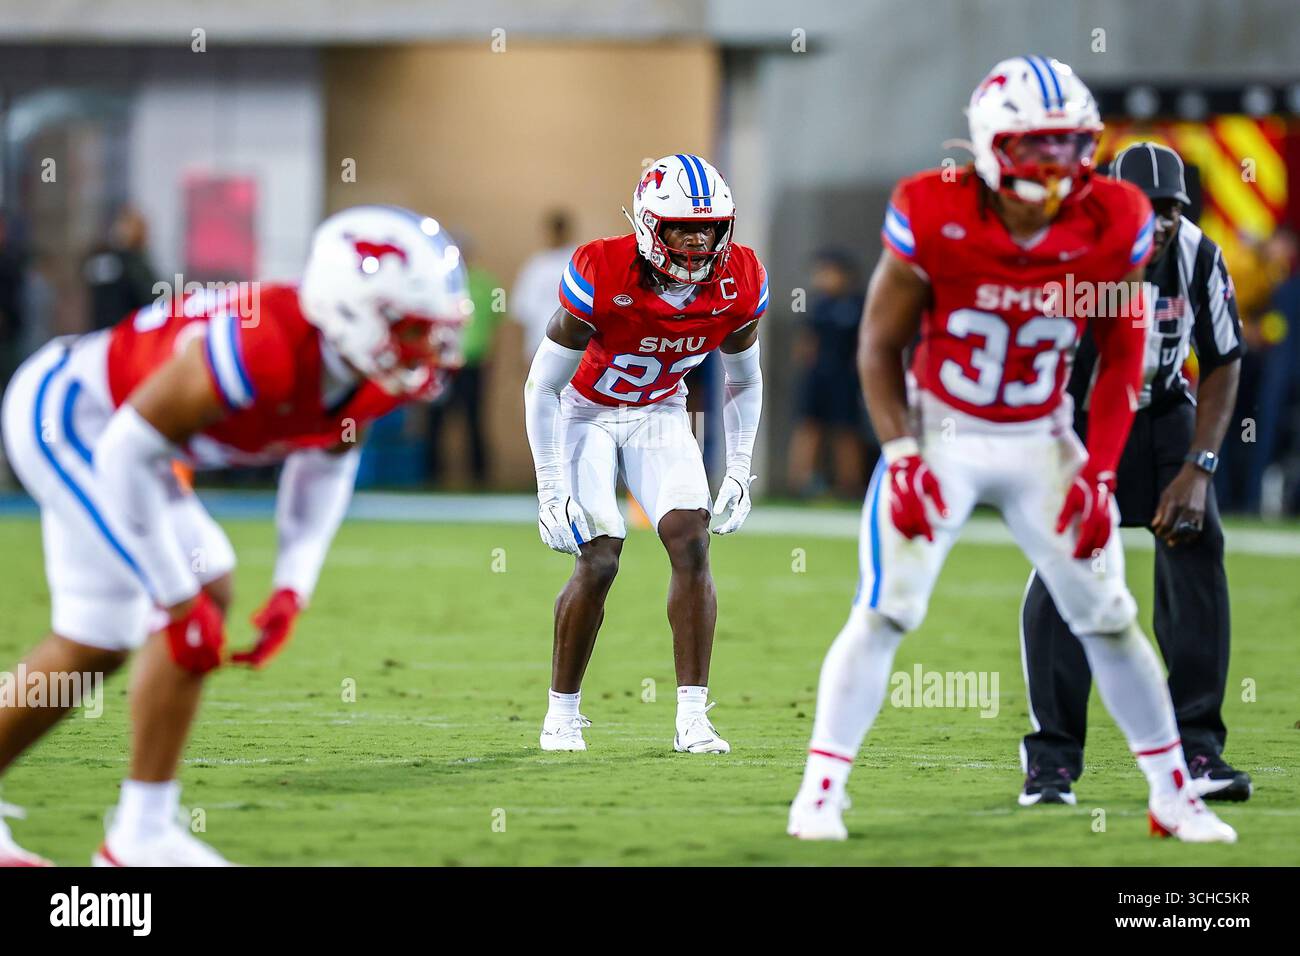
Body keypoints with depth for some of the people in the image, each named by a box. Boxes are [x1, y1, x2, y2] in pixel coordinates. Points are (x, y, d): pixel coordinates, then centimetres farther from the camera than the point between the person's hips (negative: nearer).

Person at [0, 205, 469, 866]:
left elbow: (325, 465, 11)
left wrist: (293, 587, -2)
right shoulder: (266, 348, -36)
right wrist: (178, 598, -23)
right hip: (64, 416, -9)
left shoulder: (378, 377, -10)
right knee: (190, 612, -14)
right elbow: (131, 453, -30)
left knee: (92, 644, 11)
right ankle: (143, 836, -6)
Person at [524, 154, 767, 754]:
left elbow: (743, 382, 4)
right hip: (586, 412, -4)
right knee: (599, 560, -14)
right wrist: (551, 489, -21)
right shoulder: (602, 277, -30)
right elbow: (542, 386, -21)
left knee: (691, 543, -14)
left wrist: (739, 473, -1)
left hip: (660, 414, 4)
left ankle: (693, 717, -11)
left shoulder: (740, 284, -17)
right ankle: (562, 712, 4)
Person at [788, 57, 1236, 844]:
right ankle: (821, 791, -4)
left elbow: (1121, 360, -1)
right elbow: (881, 346, -8)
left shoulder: (1114, 226, -13)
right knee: (886, 611, -13)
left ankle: (1174, 794, 14)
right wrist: (902, 457, -16)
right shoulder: (934, 218, -20)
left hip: (1043, 444, 2)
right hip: (940, 435, -2)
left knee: (1109, 616, 3)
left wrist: (1099, 474, -8)